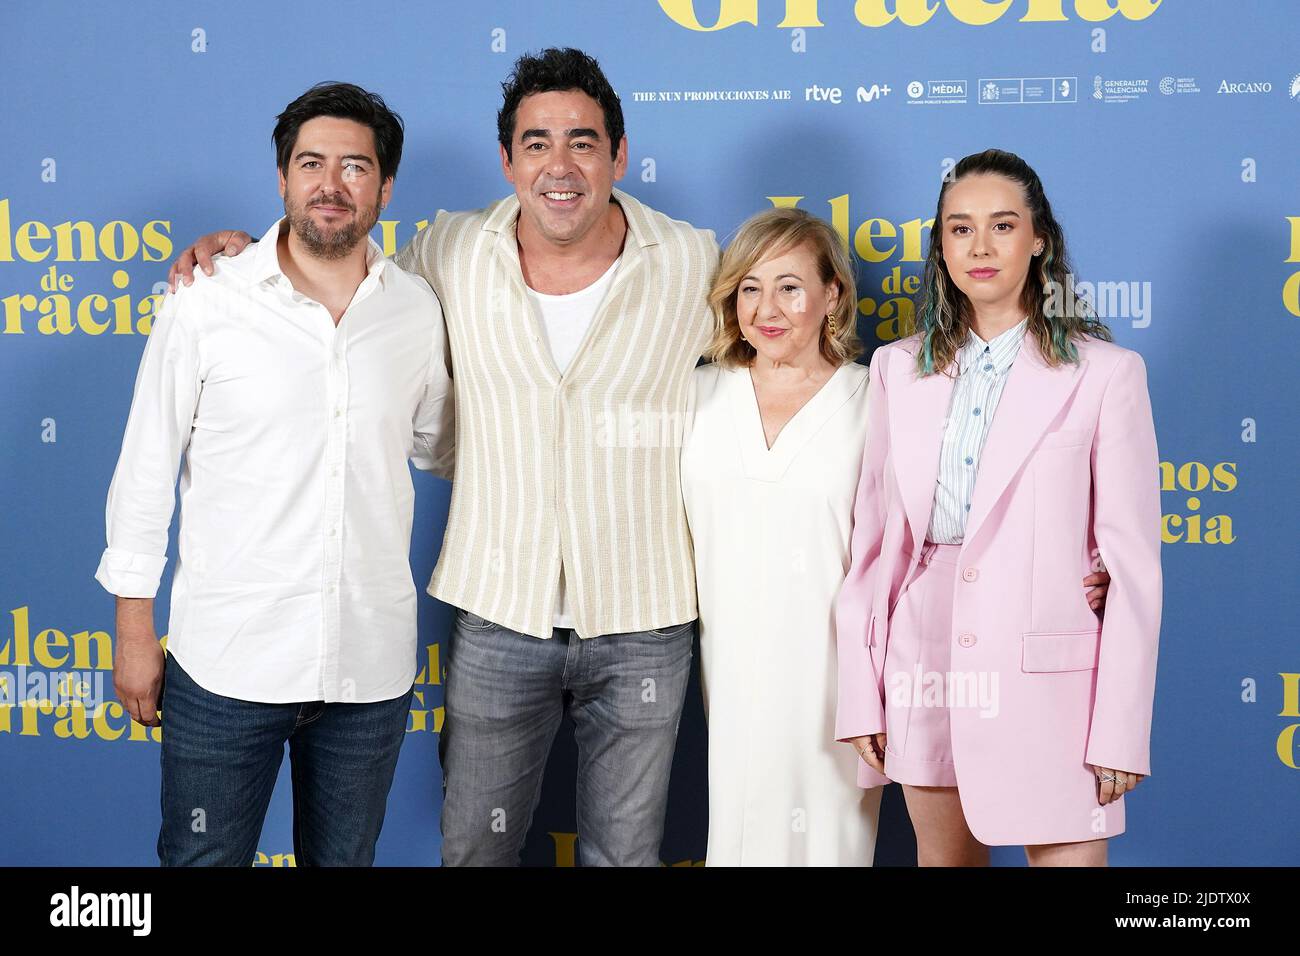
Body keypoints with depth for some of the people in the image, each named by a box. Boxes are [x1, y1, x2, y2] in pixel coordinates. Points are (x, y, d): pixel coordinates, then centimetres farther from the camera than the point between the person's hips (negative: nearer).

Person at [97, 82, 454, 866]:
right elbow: (146, 471, 0)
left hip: (371, 665, 3)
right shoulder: (205, 306, -5)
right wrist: (135, 631, 0)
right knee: (203, 857, 7)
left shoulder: (419, 311, 3)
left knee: (345, 858, 17)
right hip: (227, 661, -2)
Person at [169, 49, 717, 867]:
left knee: (625, 853, 15)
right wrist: (247, 247, 1)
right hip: (498, 616, 1)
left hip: (644, 627, -1)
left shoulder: (693, 264, -7)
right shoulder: (452, 253, -2)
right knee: (474, 848, 14)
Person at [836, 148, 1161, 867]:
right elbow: (872, 538, 8)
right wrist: (861, 694, 3)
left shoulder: (1103, 373, -3)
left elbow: (1132, 563, -4)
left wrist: (1122, 730, -8)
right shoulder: (899, 369, 8)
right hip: (925, 672, 4)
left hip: (1045, 678, -3)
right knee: (942, 857, 15)